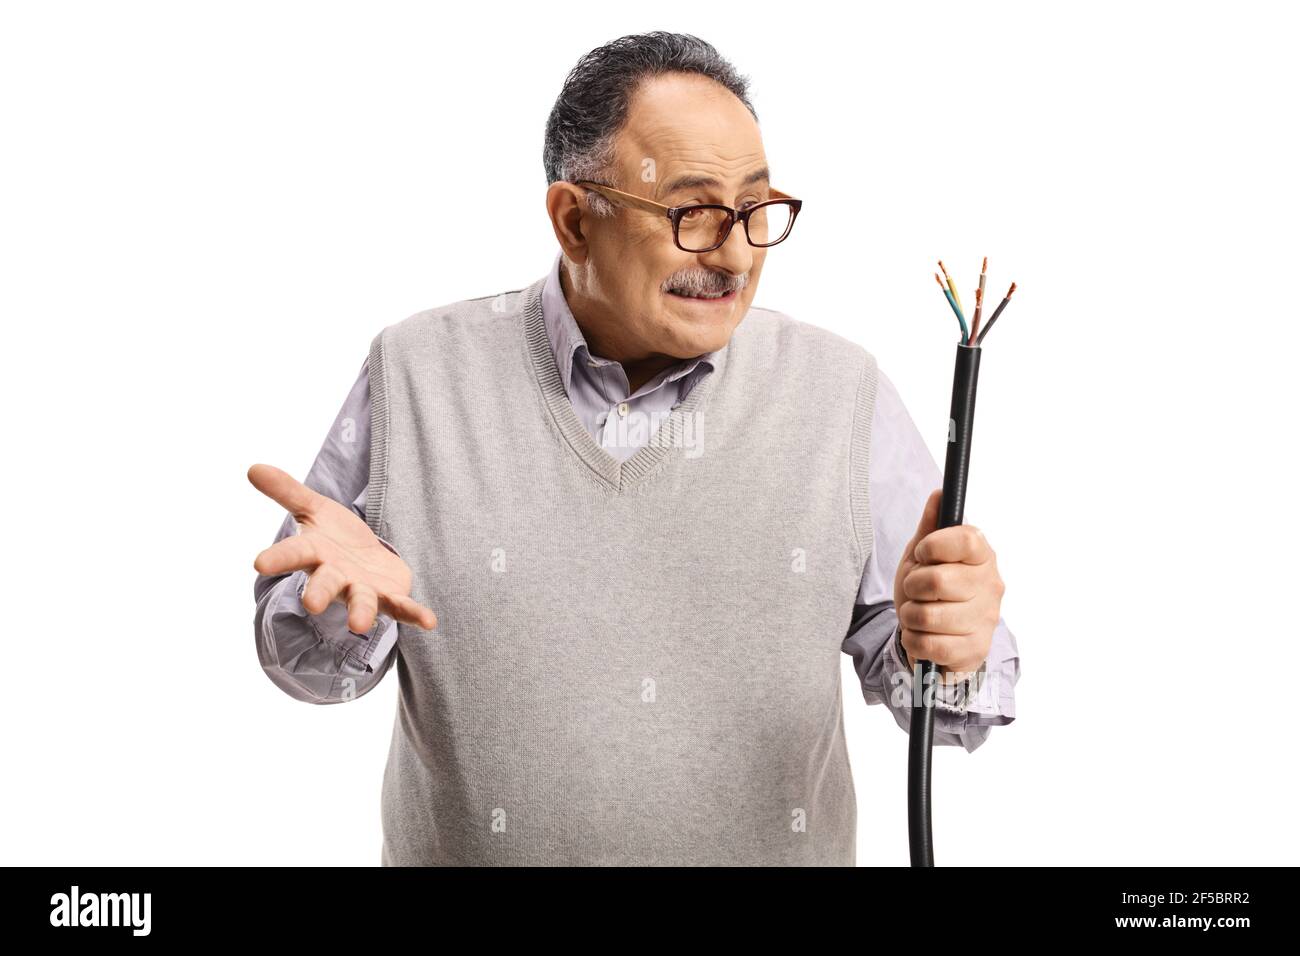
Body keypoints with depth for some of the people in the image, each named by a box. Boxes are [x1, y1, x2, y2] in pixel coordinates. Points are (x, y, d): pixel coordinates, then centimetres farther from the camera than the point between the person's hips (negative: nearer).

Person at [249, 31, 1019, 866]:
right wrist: (343, 601, -25)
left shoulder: (843, 390, -9)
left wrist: (948, 657, -28)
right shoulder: (418, 374, -11)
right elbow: (311, 660, -4)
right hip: (468, 845, 0)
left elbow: (903, 666, -6)